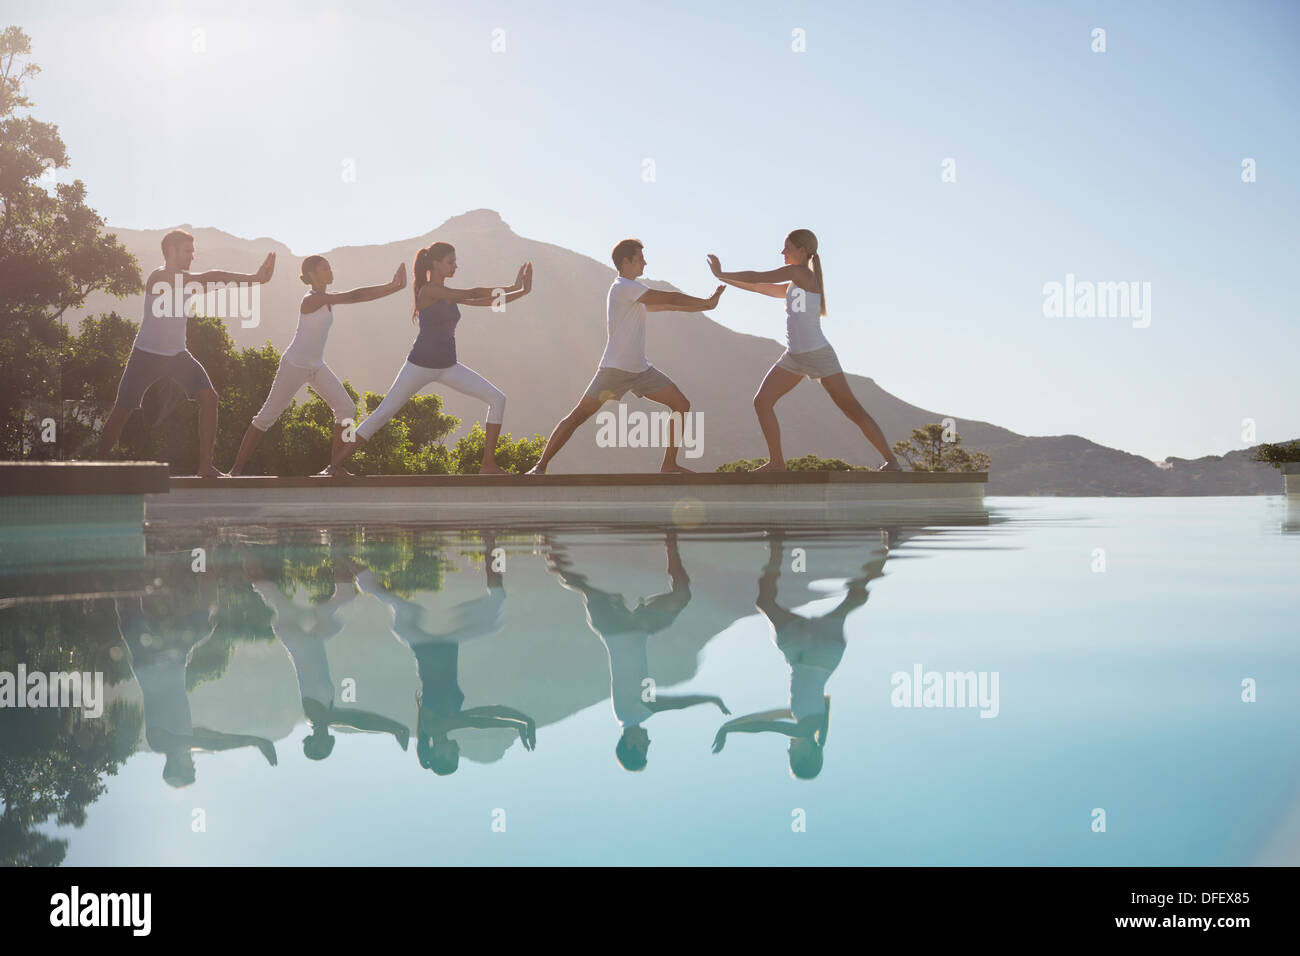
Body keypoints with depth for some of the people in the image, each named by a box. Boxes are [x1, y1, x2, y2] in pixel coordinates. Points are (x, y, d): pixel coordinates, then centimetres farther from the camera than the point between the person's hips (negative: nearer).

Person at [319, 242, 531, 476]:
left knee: (497, 399, -6)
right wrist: (512, 289, -11)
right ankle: (335, 465, 3)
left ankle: (488, 465, -4)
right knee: (382, 415, -6)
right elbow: (470, 294, -16)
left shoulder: (449, 294, 13)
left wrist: (515, 289, -7)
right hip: (420, 365, -7)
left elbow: (483, 300, 6)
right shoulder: (428, 290, -11)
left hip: (448, 367, 7)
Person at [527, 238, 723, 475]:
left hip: (640, 370, 9)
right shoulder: (625, 287, -13)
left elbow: (664, 305, 23)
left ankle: (669, 464, 7)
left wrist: (704, 305, 17)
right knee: (578, 416, -7)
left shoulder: (630, 291, 17)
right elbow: (671, 299, -13)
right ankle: (540, 466, 0)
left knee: (681, 405, 2)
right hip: (614, 369, -9)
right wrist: (707, 303, -2)